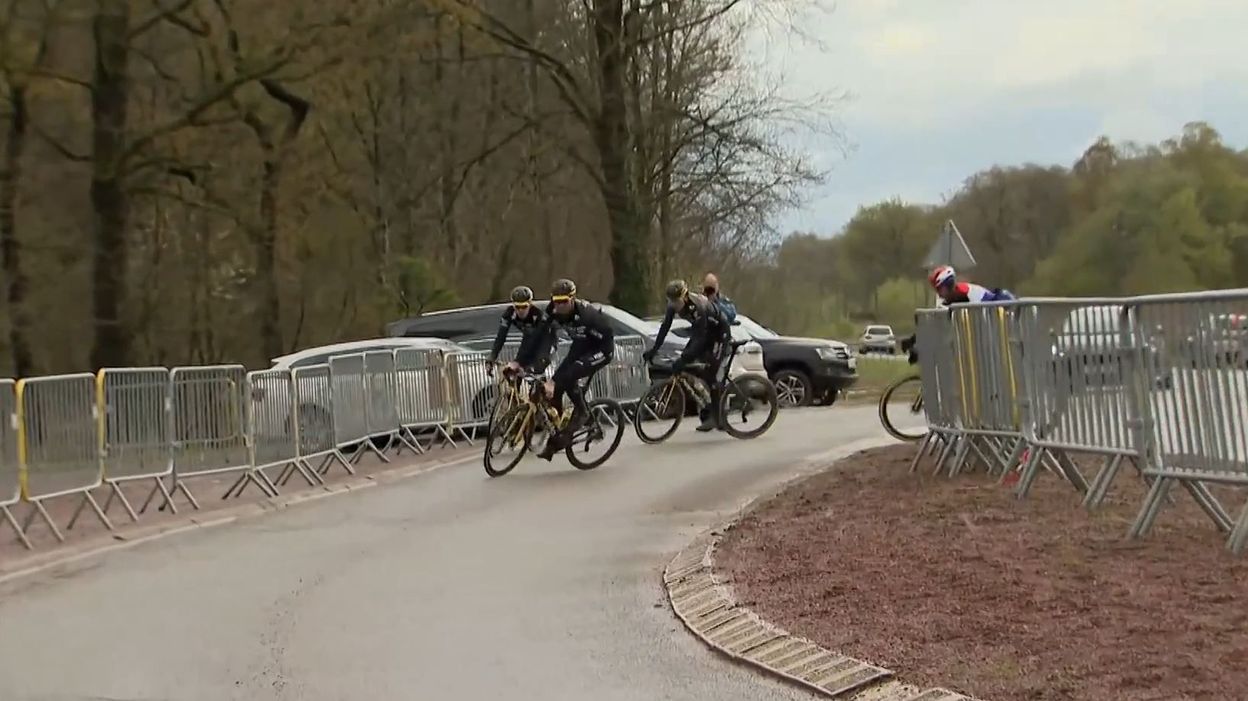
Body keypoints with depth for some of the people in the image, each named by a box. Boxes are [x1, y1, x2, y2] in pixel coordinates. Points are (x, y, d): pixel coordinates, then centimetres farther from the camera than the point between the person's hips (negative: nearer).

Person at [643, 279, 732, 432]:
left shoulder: (697, 306, -38)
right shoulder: (673, 304, -17)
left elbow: (700, 338, -38)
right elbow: (665, 327, -9)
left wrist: (684, 359, -45)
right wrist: (653, 350, -15)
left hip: (718, 333, -7)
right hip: (701, 332, 8)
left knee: (709, 375, -14)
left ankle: (716, 418, -7)